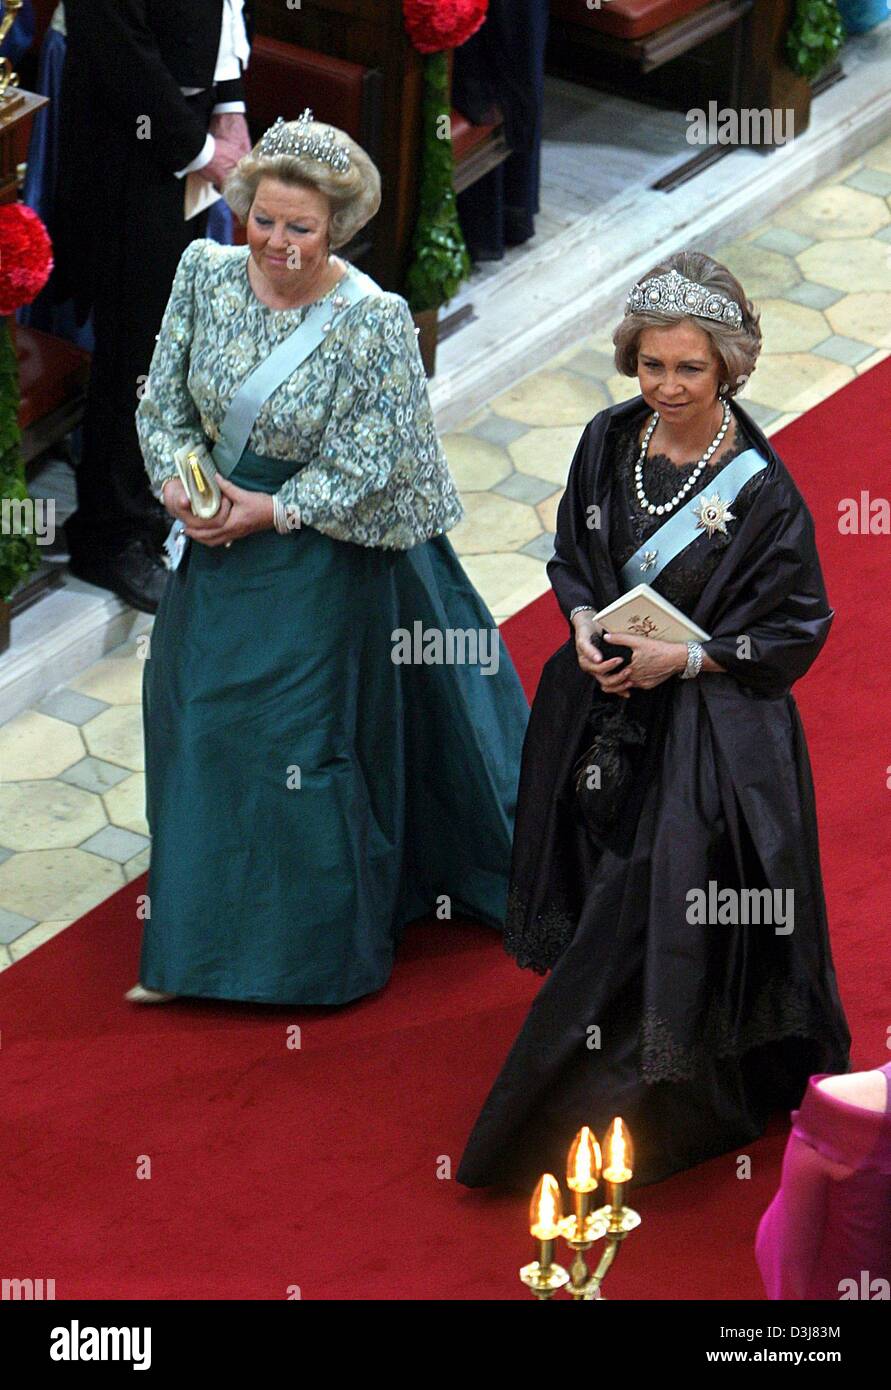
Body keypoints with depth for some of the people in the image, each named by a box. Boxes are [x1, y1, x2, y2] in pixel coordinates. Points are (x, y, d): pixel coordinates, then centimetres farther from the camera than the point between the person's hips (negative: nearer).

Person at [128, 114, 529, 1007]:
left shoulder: (374, 322, -19)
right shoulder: (206, 274, -6)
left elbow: (368, 467, -16)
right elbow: (162, 403, 1)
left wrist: (271, 513, -20)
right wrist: (178, 481, -15)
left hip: (318, 558, -5)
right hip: (214, 550, 5)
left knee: (310, 753, 5)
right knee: (198, 738, 14)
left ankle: (323, 948, 22)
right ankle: (195, 949, 31)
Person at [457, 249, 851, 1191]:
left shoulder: (760, 489, -17)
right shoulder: (609, 442, -2)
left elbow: (796, 629, -10)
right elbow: (571, 559, 11)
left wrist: (683, 658, -19)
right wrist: (584, 627, -9)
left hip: (709, 733, -5)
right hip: (604, 712, 6)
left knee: (667, 922, -2)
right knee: (604, 893, 15)